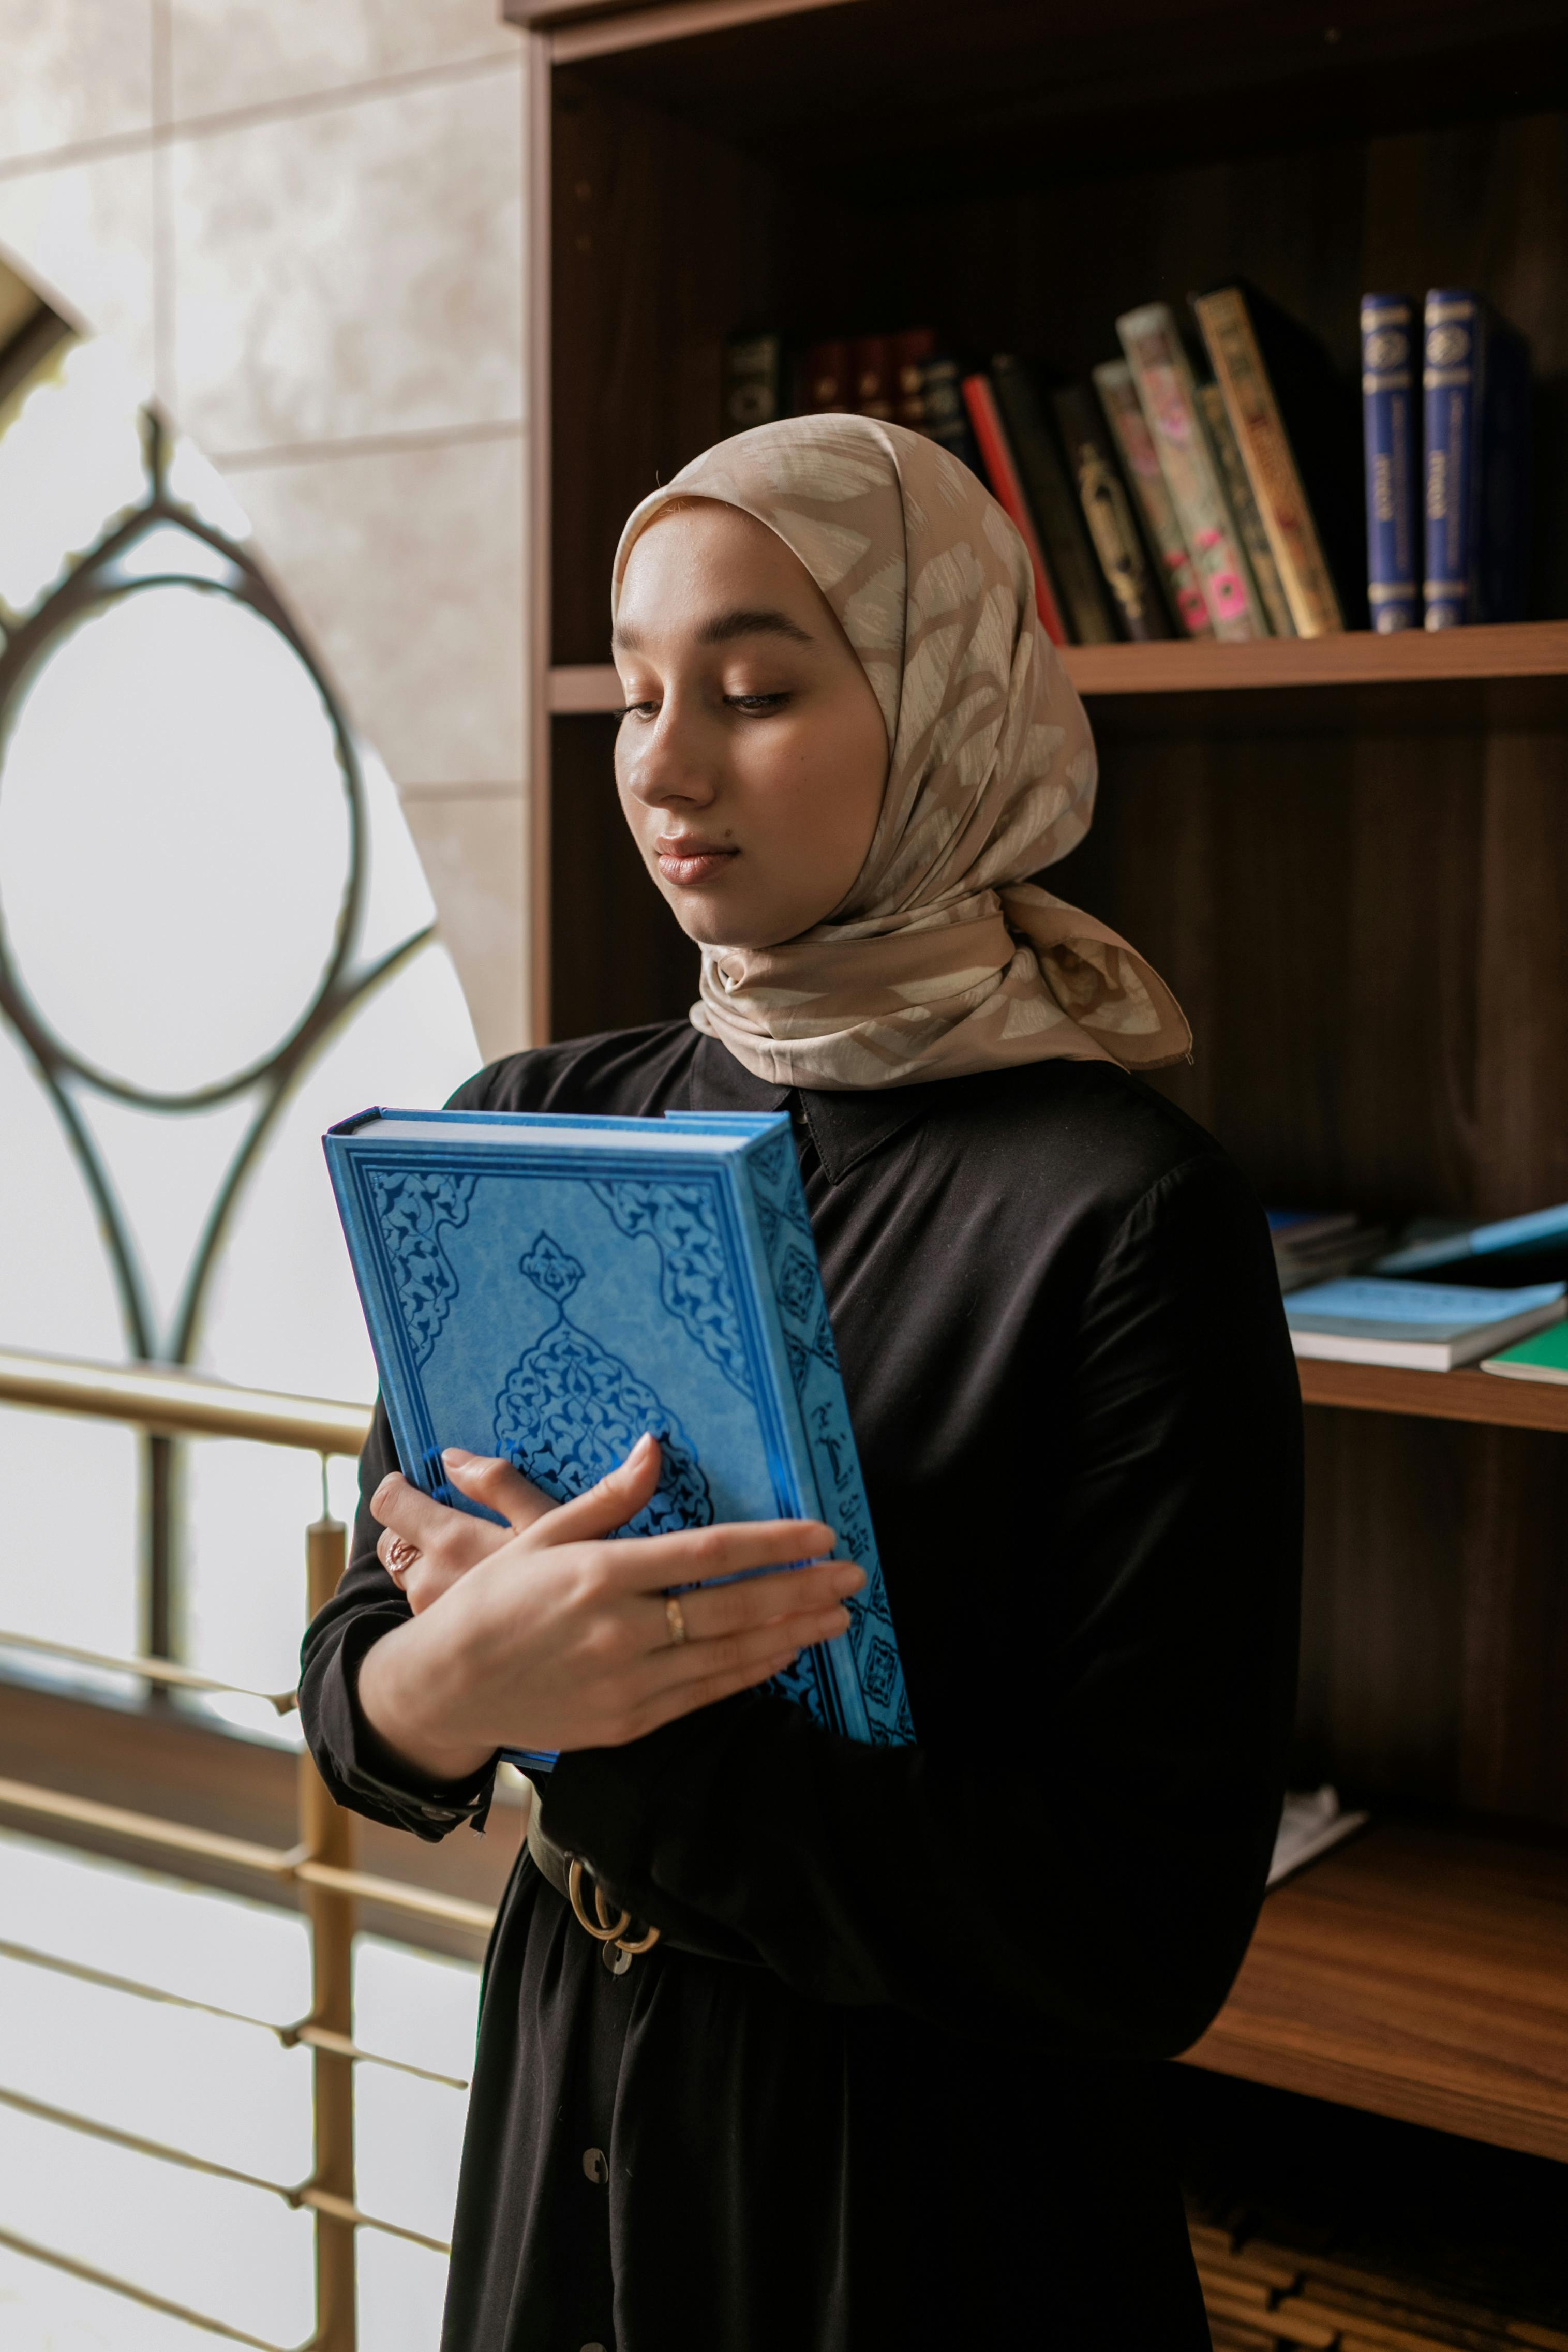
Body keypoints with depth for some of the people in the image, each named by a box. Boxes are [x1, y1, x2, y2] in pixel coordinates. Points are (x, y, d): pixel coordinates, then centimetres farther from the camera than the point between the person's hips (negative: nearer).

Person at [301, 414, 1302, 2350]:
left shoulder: (1127, 1217, -20)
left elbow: (1147, 1939, -21)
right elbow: (352, 1667, 0)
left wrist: (626, 1736, -23)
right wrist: (439, 1688, -23)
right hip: (559, 2129, 5)